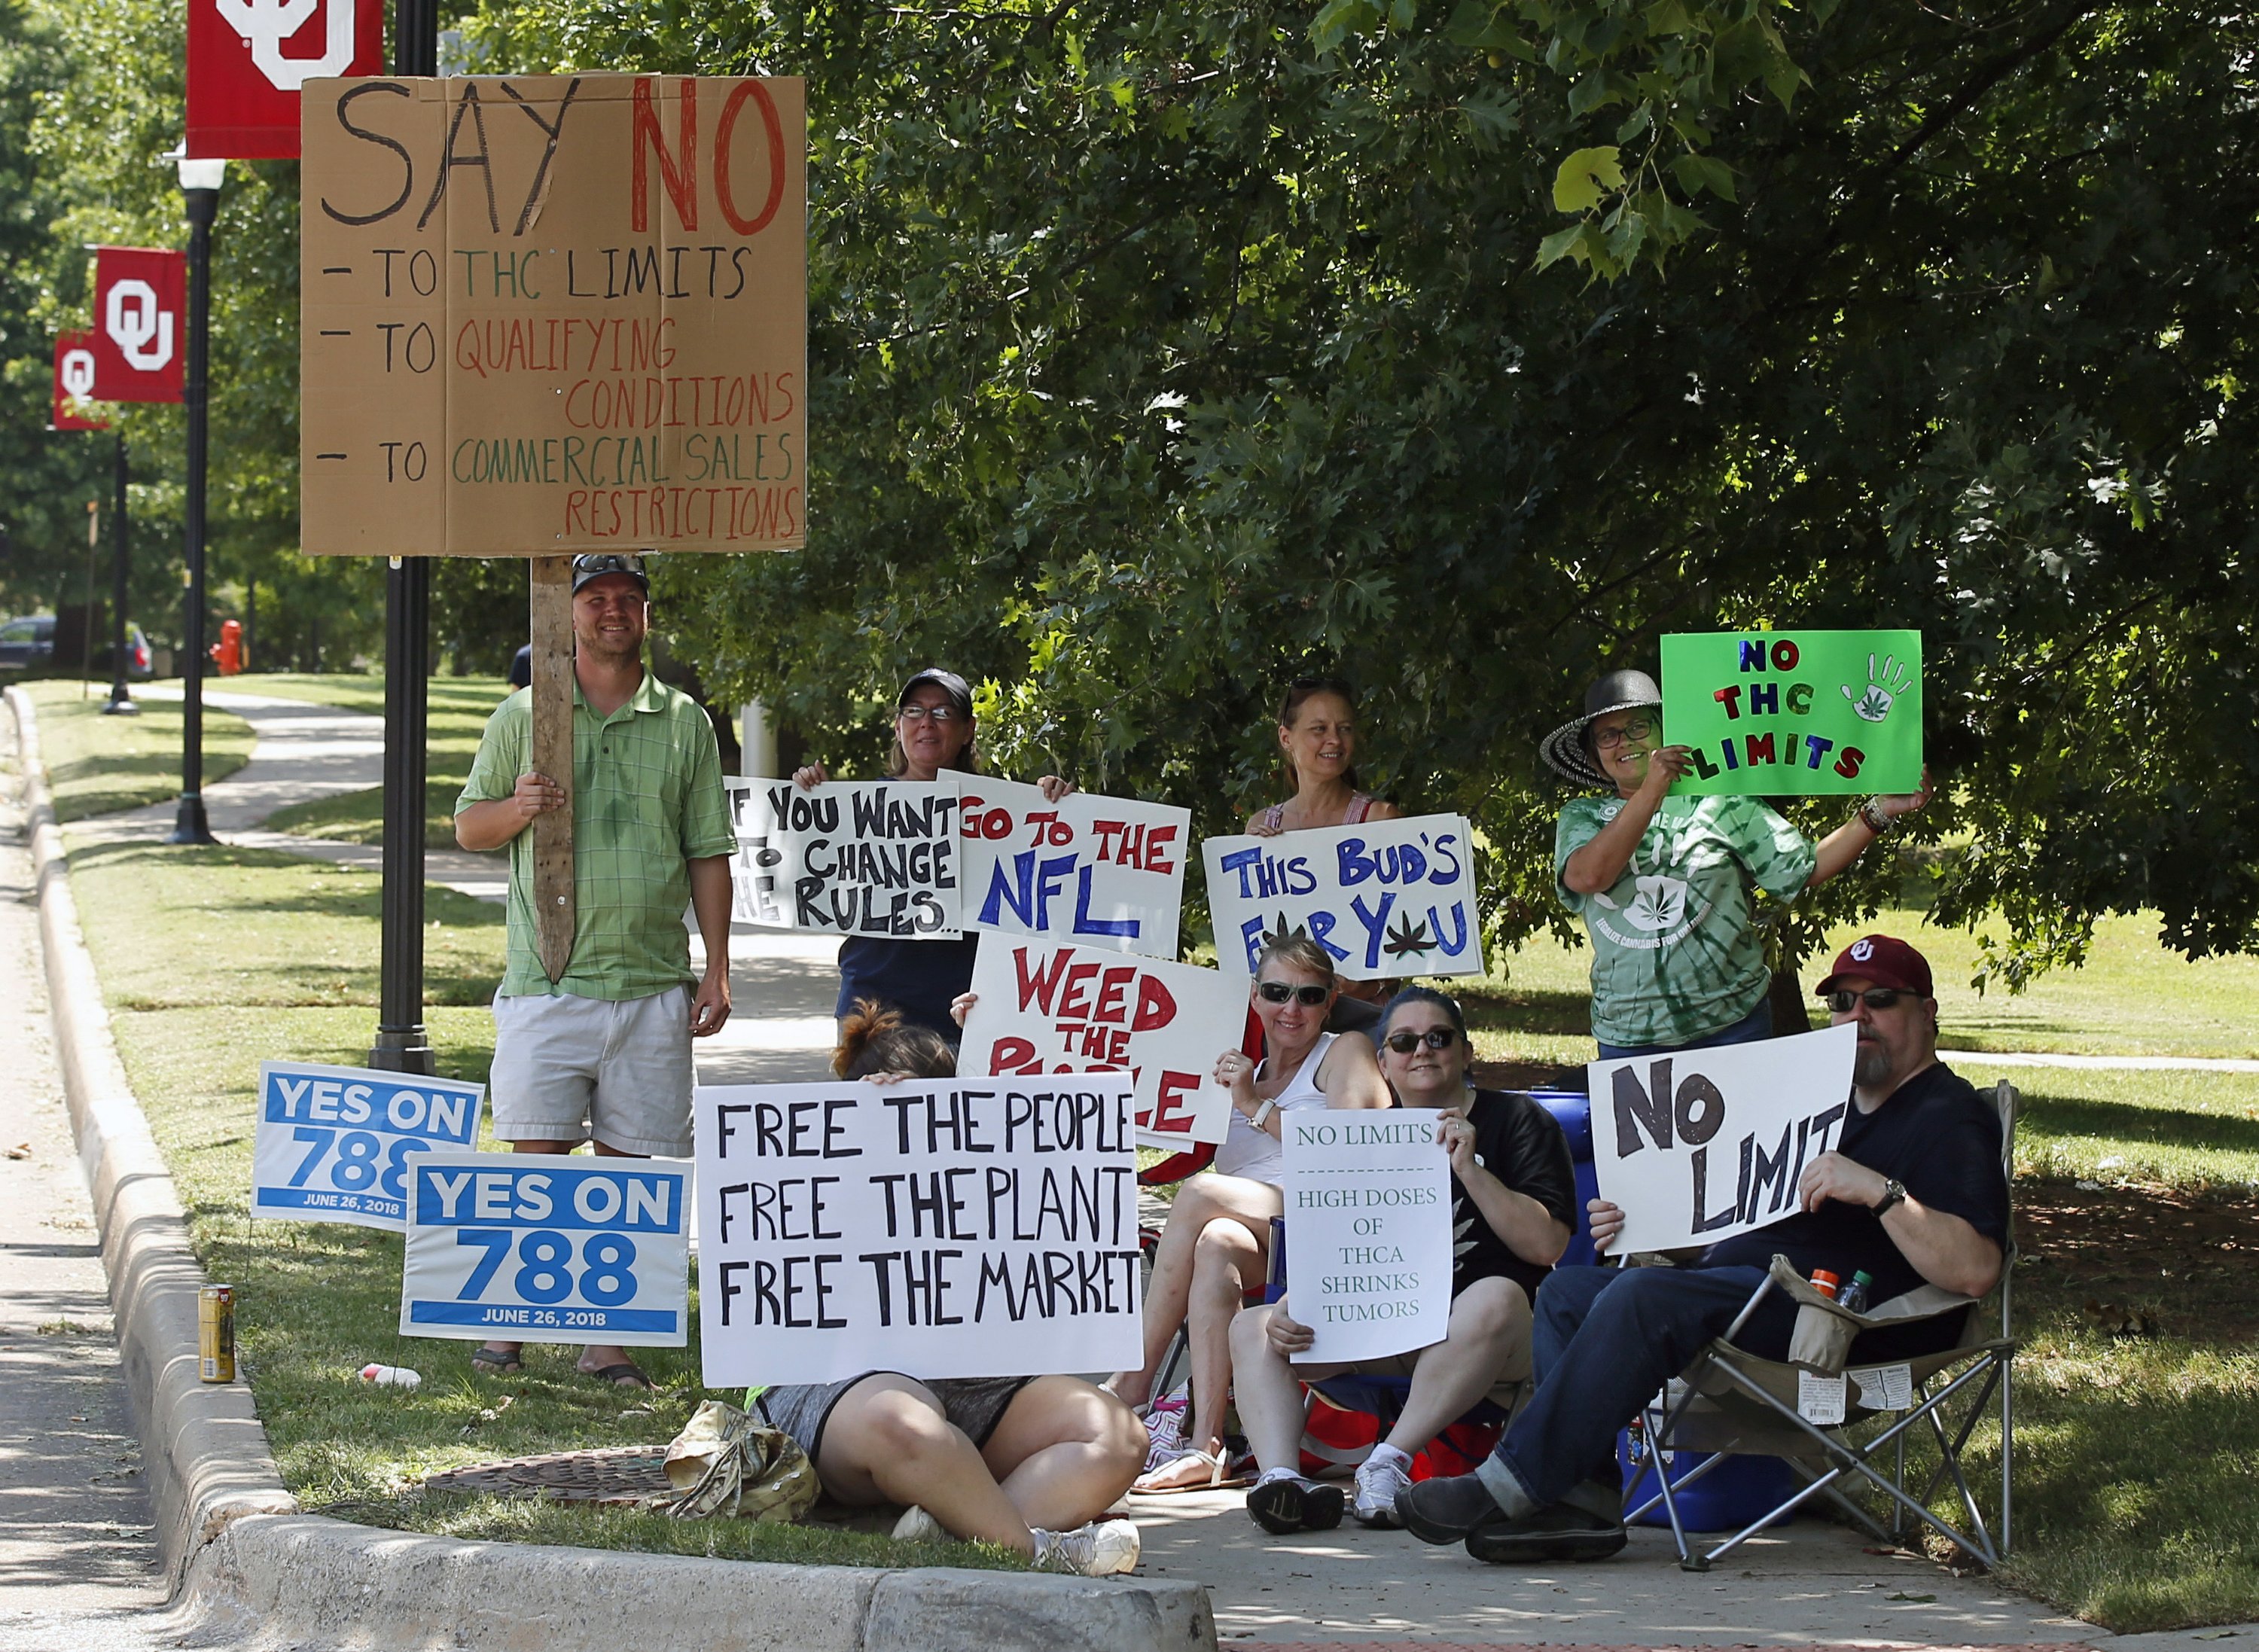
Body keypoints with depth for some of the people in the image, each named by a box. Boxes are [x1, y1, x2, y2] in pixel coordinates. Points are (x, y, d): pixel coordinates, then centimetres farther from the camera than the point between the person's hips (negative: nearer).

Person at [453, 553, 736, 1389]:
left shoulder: (685, 724, 11)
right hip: (546, 976, -1)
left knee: (626, 1162, 2)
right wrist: (518, 808, -12)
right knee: (535, 1157, -6)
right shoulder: (524, 715, 8)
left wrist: (717, 968, 5)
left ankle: (606, 1336, 7)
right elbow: (468, 825, 11)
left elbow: (708, 853, 12)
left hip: (652, 980, 1)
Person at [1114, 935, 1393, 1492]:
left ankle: (1132, 1381, -27)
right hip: (1256, 1252, 5)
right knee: (1217, 1243, -31)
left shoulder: (1347, 1054, 11)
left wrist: (1257, 1107, -4)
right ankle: (1205, 1444, -43)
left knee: (1202, 1196, -27)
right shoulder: (1242, 1073, 29)